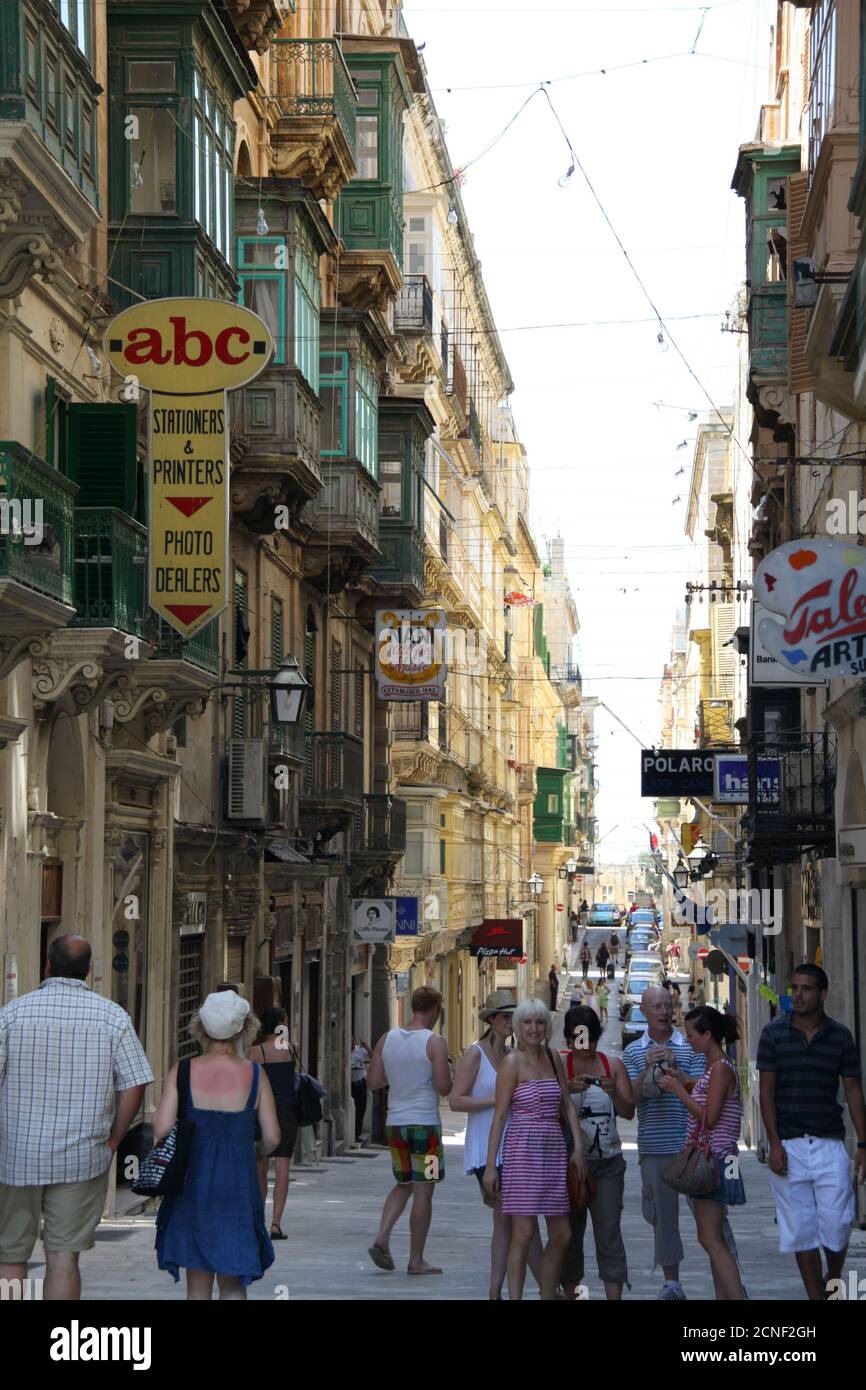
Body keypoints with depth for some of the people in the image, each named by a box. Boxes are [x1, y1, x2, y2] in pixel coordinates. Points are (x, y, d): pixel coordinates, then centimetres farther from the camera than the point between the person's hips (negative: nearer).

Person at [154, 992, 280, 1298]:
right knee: (233, 1283, 10)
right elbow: (272, 1138, -4)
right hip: (238, 1184, -1)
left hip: (192, 1184, 1)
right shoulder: (255, 1075, -5)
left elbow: (161, 1129, -12)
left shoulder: (182, 1072, -5)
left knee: (198, 1283, 14)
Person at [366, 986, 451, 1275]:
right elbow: (444, 1088, -15)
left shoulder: (387, 1039, 5)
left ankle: (382, 1238, 3)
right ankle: (416, 1260, 5)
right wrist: (448, 1075, 7)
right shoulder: (434, 1043, -11)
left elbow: (373, 1082, 7)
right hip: (424, 1122, -6)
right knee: (423, 1191, 2)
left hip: (395, 1122, 6)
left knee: (403, 1184, 21)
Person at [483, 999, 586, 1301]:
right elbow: (500, 1114, -8)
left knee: (561, 1235, 8)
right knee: (523, 1235, -7)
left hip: (554, 1150, 6)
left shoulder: (553, 1058, 10)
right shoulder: (512, 1063, -6)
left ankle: (548, 1296, 19)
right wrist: (490, 1165, -10)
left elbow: (567, 1105, 13)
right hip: (523, 1150, -6)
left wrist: (578, 1147, 3)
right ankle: (514, 1298, -2)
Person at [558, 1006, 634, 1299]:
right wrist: (569, 1090, -26)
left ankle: (614, 1296, -9)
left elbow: (629, 1112, 3)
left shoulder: (613, 1065, 7)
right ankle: (570, 1291, 15)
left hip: (608, 1162, 1)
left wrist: (613, 1093, -16)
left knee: (609, 1232, -6)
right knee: (570, 1232, 6)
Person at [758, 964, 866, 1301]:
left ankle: (834, 1280, 25)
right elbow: (767, 1091, 0)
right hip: (788, 1145, 0)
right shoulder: (774, 1033, 1)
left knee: (836, 1228, -3)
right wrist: (774, 1144, -7)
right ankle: (816, 1295, 9)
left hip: (830, 1144, 0)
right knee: (801, 1232, 2)